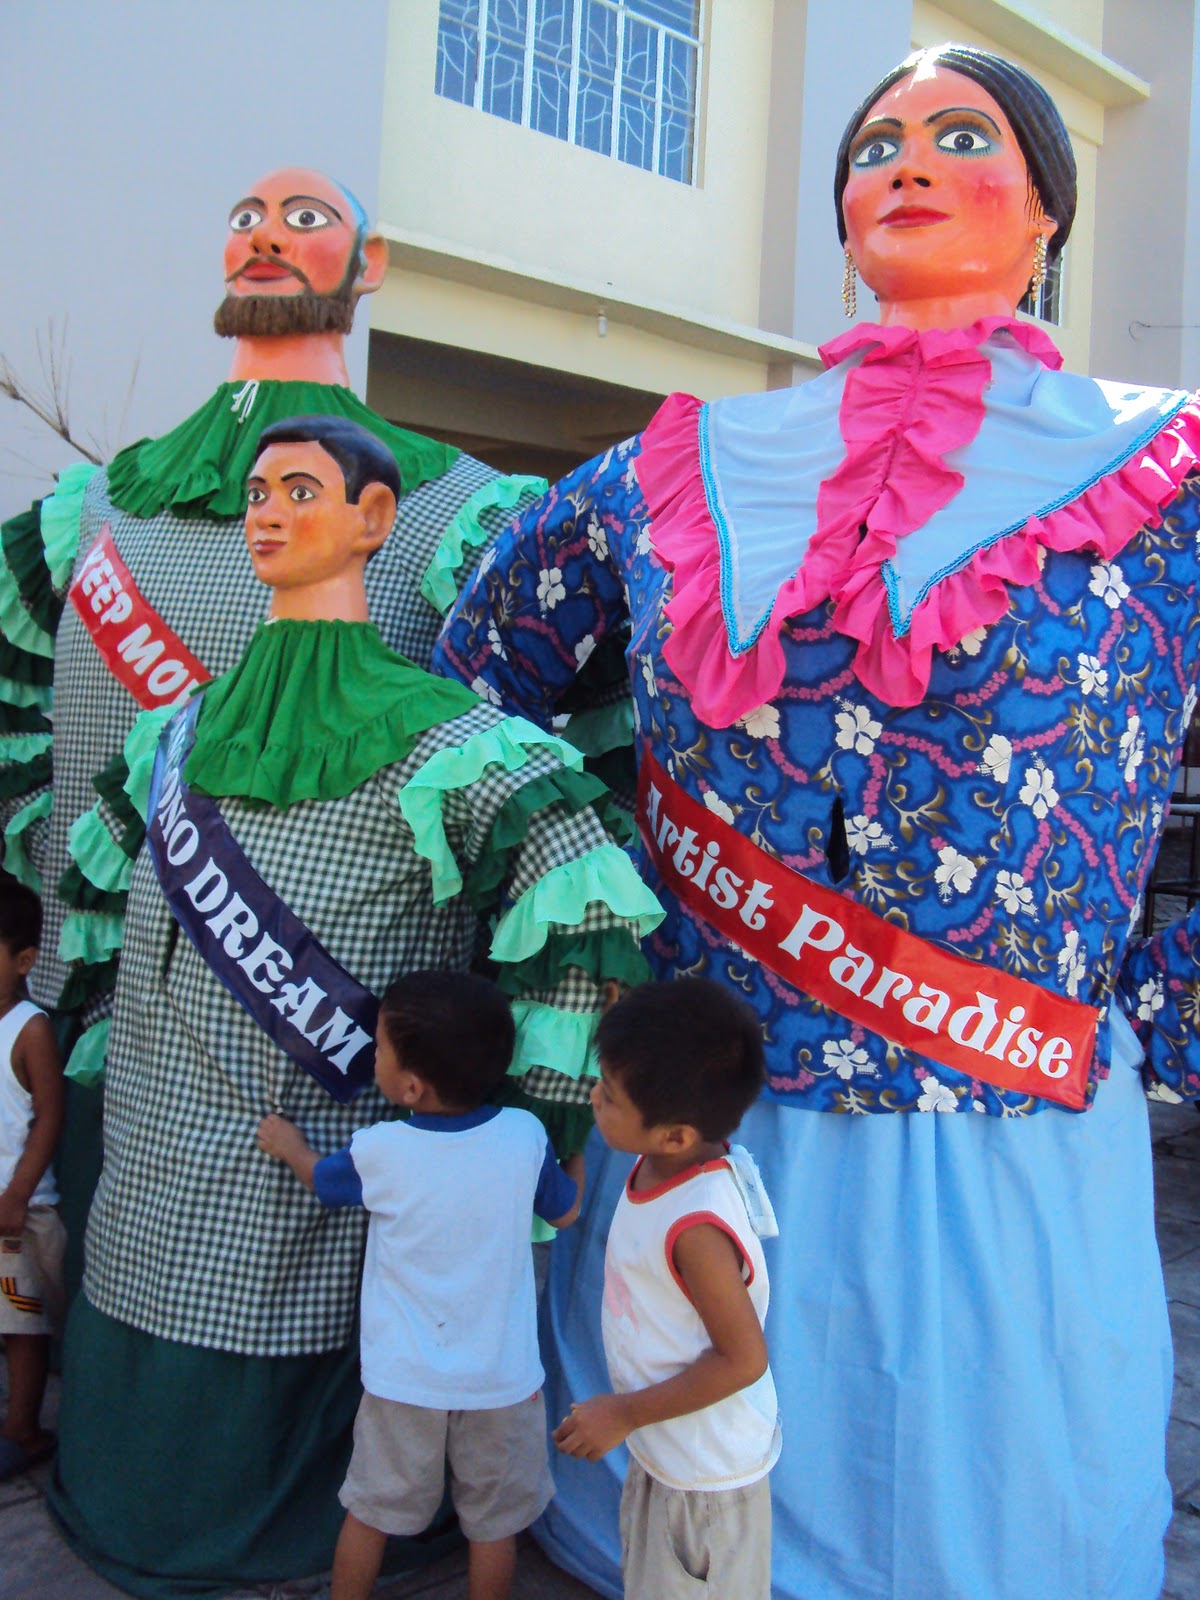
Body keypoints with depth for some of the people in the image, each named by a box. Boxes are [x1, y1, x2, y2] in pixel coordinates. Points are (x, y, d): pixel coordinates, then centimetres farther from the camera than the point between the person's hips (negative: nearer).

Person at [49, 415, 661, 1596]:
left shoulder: (428, 736, -16)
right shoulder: (191, 732, 6)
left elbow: (585, 912, -21)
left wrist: (534, 1121, -19)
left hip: (321, 1182, -6)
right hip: (162, 1172, 6)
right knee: (152, 1383, 20)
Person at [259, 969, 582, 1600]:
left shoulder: (379, 1151, -17)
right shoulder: (526, 1136, -14)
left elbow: (322, 1178, 7)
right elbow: (566, 1212, 5)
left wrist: (289, 1145, 27)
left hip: (404, 1380, 0)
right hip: (501, 1378, 1)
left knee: (370, 1511, 21)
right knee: (493, 1523, 18)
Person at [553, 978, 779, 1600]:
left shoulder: (697, 1227, -35)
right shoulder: (663, 1167, -10)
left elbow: (742, 1358, -28)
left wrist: (623, 1413, -20)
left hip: (705, 1473, -8)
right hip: (662, 1451, 8)